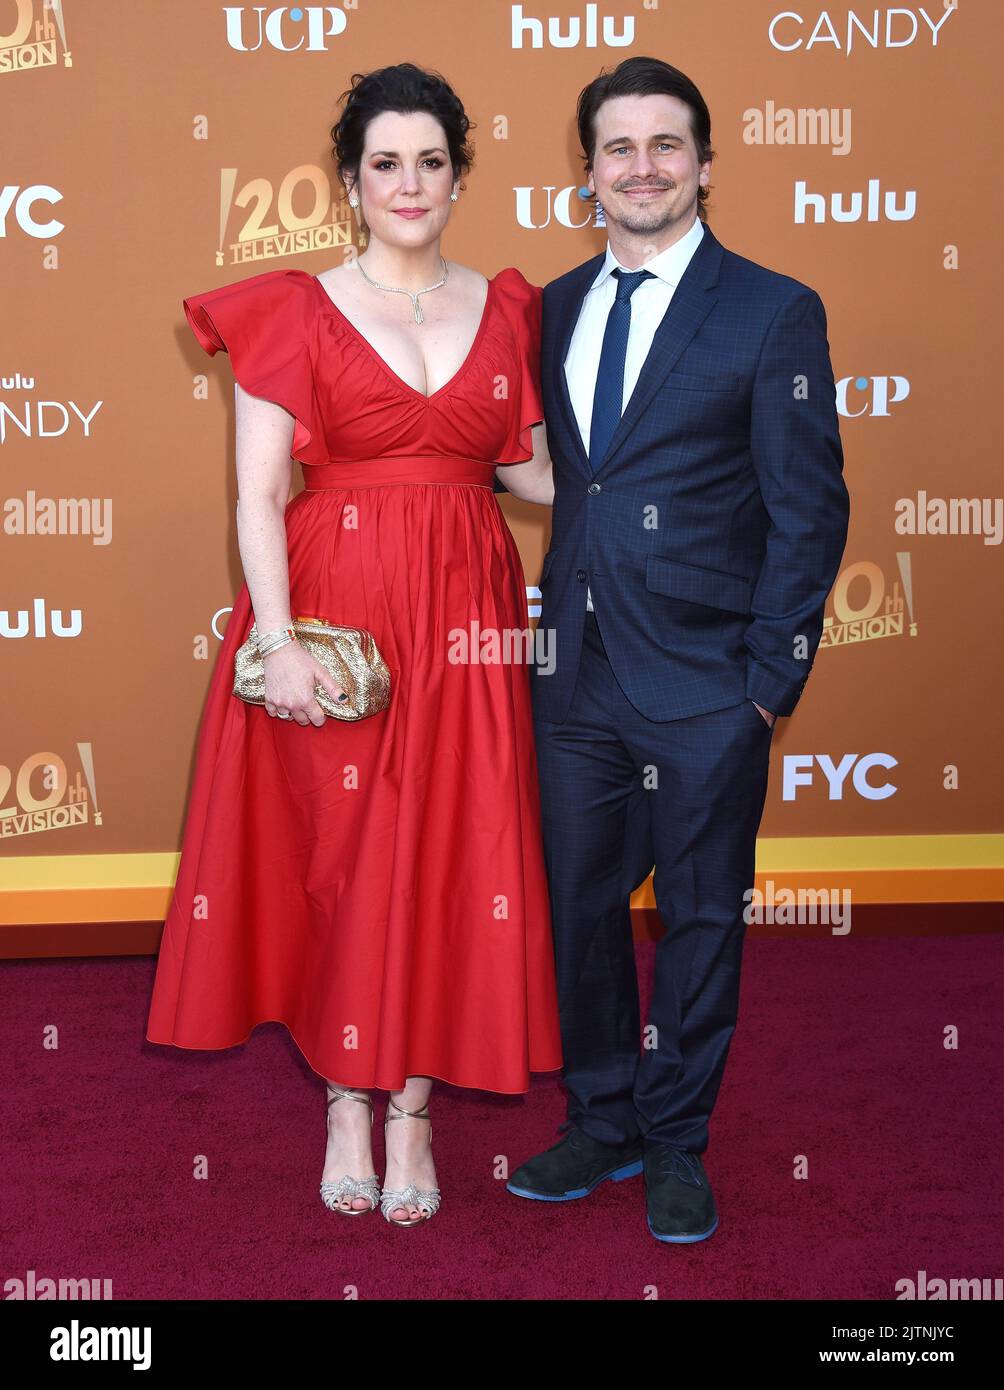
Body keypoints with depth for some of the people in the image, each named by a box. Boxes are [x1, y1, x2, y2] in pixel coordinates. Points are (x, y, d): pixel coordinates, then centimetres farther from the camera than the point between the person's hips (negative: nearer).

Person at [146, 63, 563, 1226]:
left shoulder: (503, 307, 10)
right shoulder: (293, 311, 0)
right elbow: (258, 494, -6)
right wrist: (278, 640, -17)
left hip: (463, 609, 3)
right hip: (333, 606, -2)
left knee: (447, 854, 3)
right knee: (340, 849, 3)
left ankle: (415, 1106, 18)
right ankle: (348, 1105, 19)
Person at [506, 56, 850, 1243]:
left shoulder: (774, 313, -3)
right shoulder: (553, 309, 11)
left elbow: (809, 509, -5)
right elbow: (547, 480, 14)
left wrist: (772, 676, -10)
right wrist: (539, 629, 5)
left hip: (706, 683, -4)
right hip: (574, 672, 4)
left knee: (700, 914, 8)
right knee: (579, 904, 12)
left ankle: (676, 1145, 25)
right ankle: (602, 1125, 31)